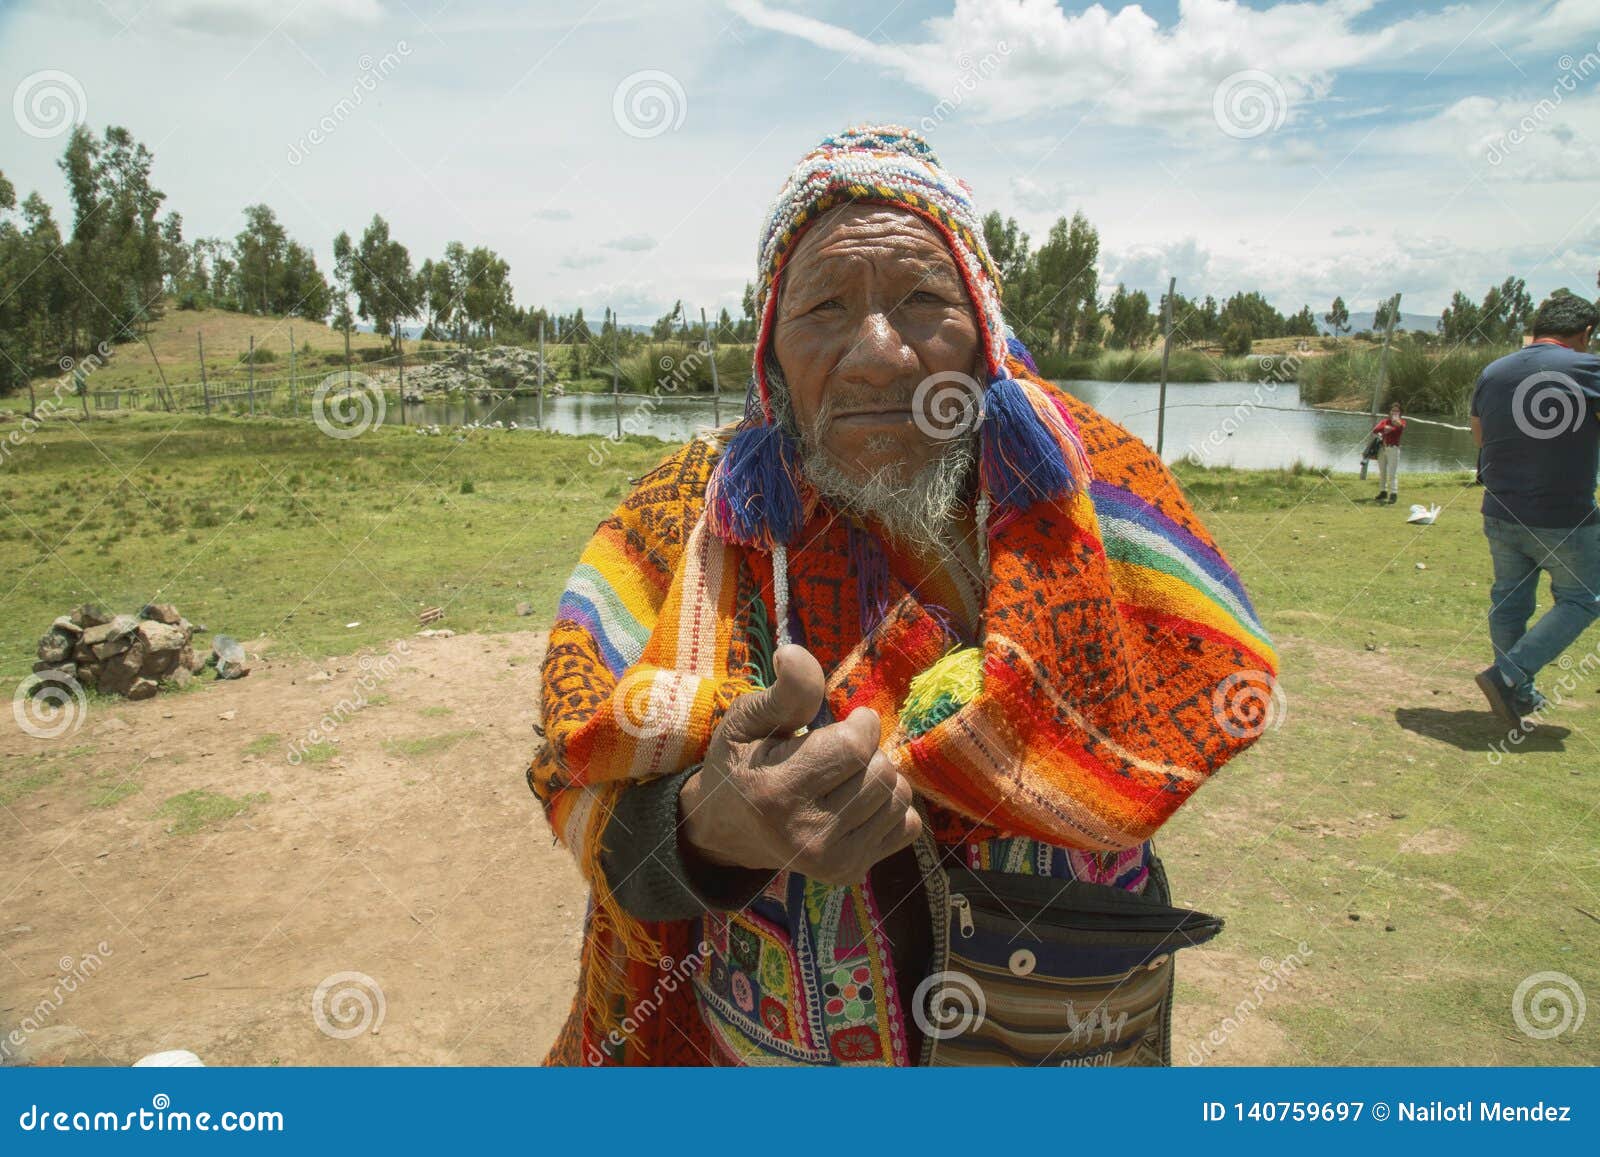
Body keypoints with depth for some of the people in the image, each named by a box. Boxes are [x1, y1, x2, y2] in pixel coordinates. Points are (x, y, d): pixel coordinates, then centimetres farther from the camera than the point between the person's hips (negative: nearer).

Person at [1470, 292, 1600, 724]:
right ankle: (1508, 675, 0)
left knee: (1509, 602, 16)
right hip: (1565, 521, -5)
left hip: (1500, 515, 5)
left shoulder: (1492, 373, 4)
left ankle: (1518, 695, 27)